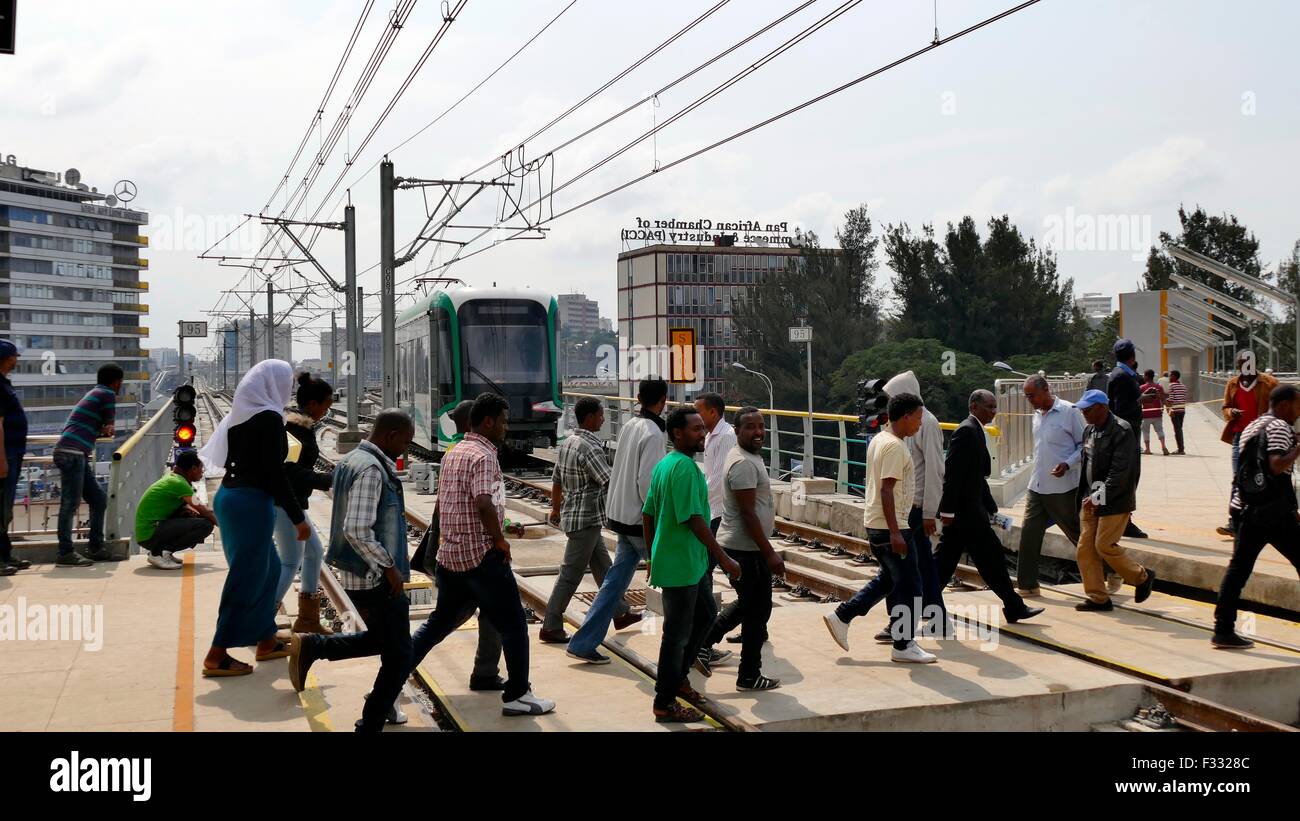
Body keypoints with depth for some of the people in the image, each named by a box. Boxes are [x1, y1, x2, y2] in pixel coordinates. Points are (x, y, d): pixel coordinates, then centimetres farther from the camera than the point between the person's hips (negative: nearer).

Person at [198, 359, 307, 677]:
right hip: (252, 502, -9)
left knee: (268, 569, 20)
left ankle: (266, 641, 30)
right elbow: (275, 474, -18)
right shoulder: (269, 419, -15)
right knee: (246, 578, 0)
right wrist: (298, 518, -13)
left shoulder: (240, 415, 10)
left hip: (230, 496, 9)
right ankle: (217, 655, 5)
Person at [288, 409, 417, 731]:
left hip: (356, 575, 10)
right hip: (378, 579, -10)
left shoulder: (351, 460, 9)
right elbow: (357, 530, -28)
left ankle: (311, 646, 15)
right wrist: (389, 567, -19)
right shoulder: (372, 469, -21)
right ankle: (369, 726, 9)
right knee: (398, 657, 3)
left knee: (380, 640, 25)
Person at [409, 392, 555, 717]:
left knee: (440, 622, 19)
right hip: (481, 556, -9)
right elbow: (484, 504, -30)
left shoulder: (453, 453, 13)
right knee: (513, 625, 4)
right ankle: (517, 695, 11)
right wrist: (500, 540, -16)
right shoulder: (483, 456, -15)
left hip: (450, 553, 9)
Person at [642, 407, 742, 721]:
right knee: (677, 633, 1)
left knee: (706, 614, 23)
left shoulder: (664, 464, 10)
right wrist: (724, 559, -19)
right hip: (682, 564, -10)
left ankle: (678, 675, 33)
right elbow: (694, 519, -25)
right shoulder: (685, 467, -20)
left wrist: (652, 557, 21)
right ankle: (665, 704, 12)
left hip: (692, 562, 10)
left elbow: (647, 514, 14)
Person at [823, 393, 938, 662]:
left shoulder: (878, 440, 12)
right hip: (889, 526, -10)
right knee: (909, 585, 1)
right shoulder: (894, 447, -18)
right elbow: (886, 490, -23)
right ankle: (904, 646, 9)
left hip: (874, 522, 10)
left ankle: (841, 616, 20)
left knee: (889, 578, 20)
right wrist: (895, 532, -24)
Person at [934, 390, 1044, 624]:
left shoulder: (975, 431, 17)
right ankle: (1013, 607, 8)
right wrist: (948, 509, -23)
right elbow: (952, 472, -21)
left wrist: (992, 509, 22)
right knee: (990, 554, -1)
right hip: (965, 509, -10)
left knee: (946, 560, 10)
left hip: (968, 507, 10)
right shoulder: (966, 431, -15)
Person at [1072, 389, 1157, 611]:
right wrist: (1085, 496, 12)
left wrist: (1100, 497, -23)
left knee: (1105, 545, -7)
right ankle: (1098, 597, 13)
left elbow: (1120, 472, -21)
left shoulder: (1122, 430, -15)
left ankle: (1143, 577, 16)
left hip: (1115, 500, -8)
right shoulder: (1089, 430, 11)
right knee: (1085, 548, 4)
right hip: (1091, 499, 8)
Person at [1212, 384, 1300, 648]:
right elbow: (1277, 466, -21)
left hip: (1245, 508, 8)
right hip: (1274, 511, -8)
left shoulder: (1250, 427, 19)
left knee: (1238, 567, 6)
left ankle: (1223, 629, 3)